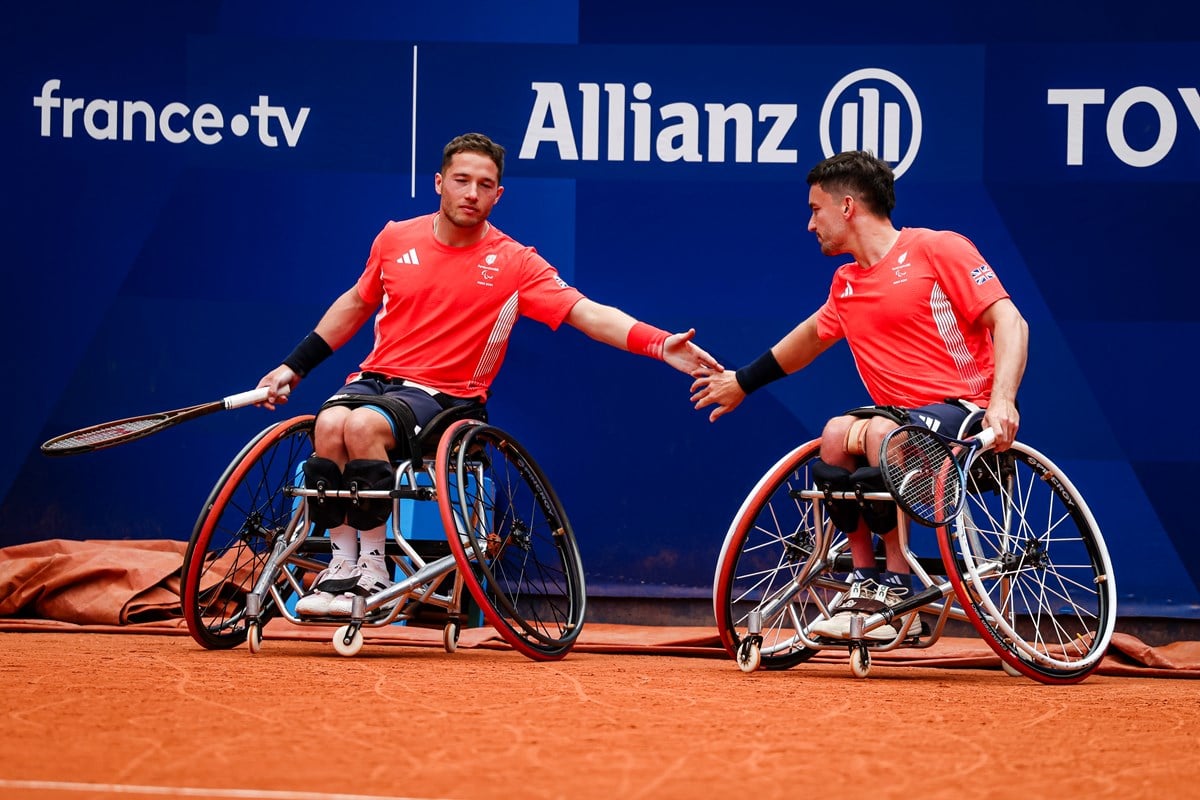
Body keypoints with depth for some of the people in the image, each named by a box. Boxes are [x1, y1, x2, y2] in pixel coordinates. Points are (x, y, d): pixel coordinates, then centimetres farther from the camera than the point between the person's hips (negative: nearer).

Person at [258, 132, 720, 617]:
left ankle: (373, 571, -22)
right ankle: (341, 564, -18)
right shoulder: (396, 239, 7)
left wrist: (661, 344, -26)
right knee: (330, 424, -31)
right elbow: (356, 304, 22)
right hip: (375, 377, 3)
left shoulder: (513, 263, -3)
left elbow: (588, 313, -11)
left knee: (364, 425, -34)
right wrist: (293, 367, 22)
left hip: (444, 395, -3)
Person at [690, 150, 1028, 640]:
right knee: (837, 434, -22)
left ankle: (895, 590, -25)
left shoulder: (937, 249, -6)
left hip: (965, 410, -7)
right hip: (902, 414, 7)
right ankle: (864, 583, -17)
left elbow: (1009, 322, -13)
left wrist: (1001, 401, -29)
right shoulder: (847, 285, 15)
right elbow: (812, 334, 36)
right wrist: (742, 381, 44)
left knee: (882, 432, -34)